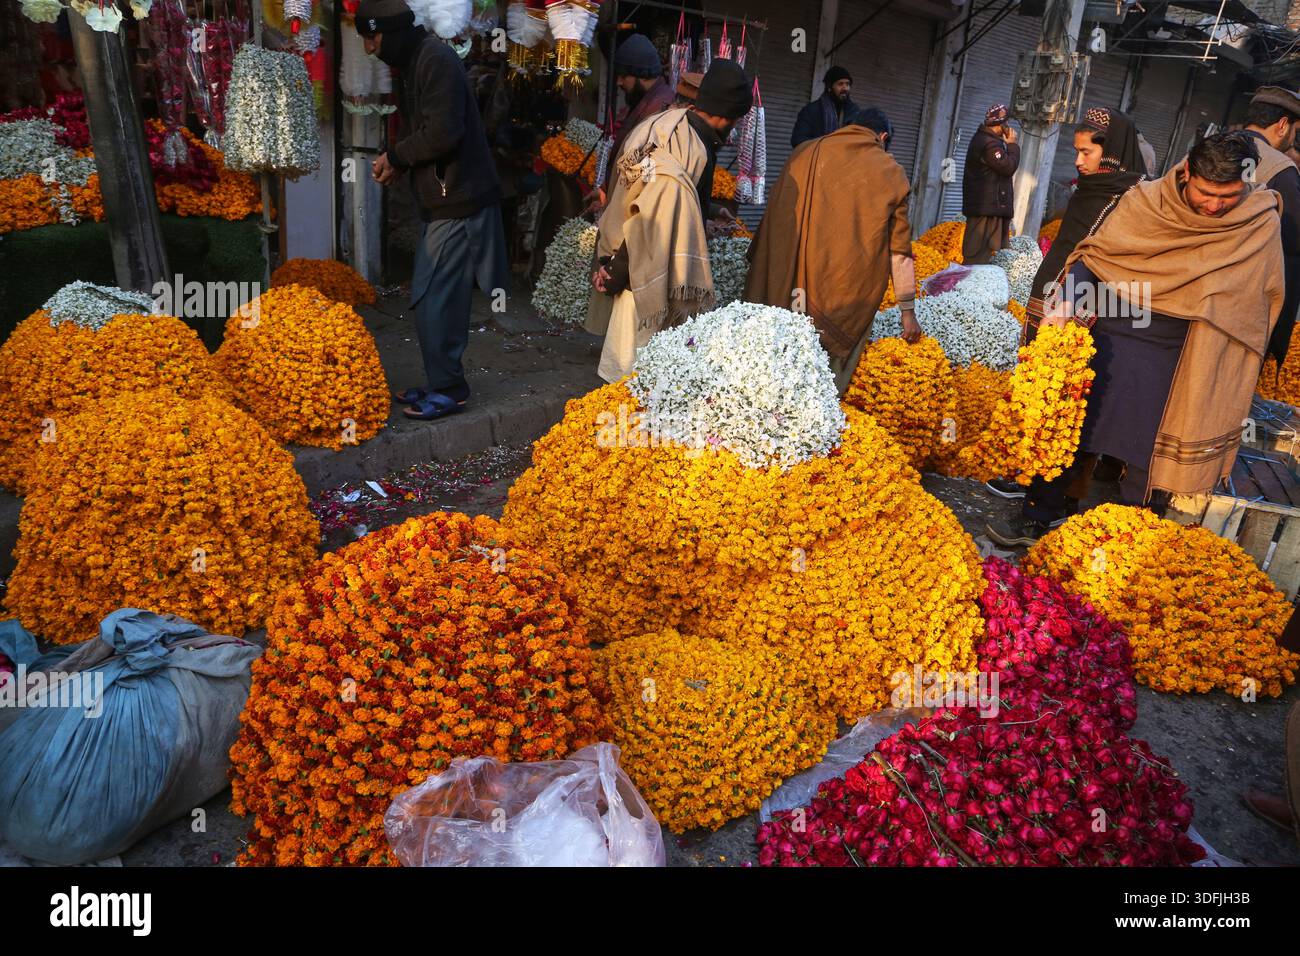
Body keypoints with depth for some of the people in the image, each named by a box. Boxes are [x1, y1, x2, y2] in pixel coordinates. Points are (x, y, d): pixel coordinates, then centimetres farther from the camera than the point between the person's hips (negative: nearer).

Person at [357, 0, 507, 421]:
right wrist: (396, 163, 3)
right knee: (440, 298, 13)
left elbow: (442, 132, -23)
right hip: (446, 200, 10)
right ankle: (442, 383, 22)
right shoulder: (414, 62, 16)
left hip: (459, 201, -10)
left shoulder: (435, 59, -15)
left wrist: (395, 156, -9)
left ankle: (448, 390, 4)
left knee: (433, 301, -7)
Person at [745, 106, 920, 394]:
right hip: (852, 295, -1)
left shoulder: (804, 154, 6)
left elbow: (774, 221, 9)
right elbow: (900, 251, 6)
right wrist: (908, 310, 12)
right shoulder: (892, 174, 5)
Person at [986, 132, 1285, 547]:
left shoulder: (1260, 224, -2)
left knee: (1149, 455, 4)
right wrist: (1066, 302, -16)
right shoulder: (1146, 201, -5)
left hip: (1177, 362, 0)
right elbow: (1096, 254, 0)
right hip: (1110, 339, 1)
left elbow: (1262, 300, 7)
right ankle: (1036, 520, 22)